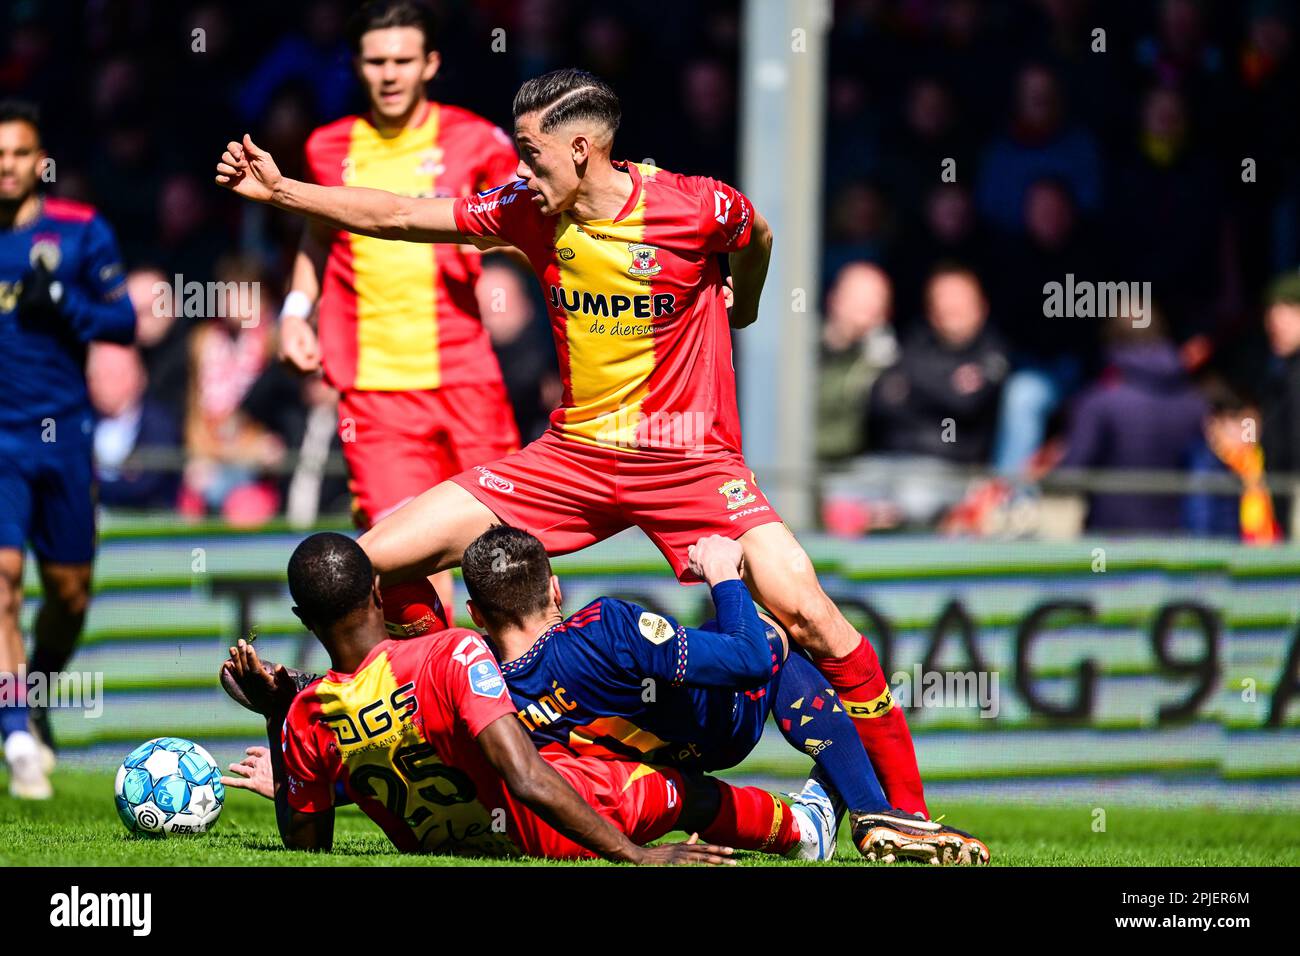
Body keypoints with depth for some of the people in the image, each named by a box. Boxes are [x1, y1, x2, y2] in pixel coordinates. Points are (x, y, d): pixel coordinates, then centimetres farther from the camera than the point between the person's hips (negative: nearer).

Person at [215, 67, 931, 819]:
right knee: (370, 564, -5)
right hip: (573, 455, 4)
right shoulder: (527, 212, -2)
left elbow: (756, 240, 8)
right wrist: (280, 190, 3)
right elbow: (397, 218, 7)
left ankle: (906, 807, -9)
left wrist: (740, 308, 27)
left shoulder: (696, 207, -15)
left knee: (806, 615, -22)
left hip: (689, 461, -4)